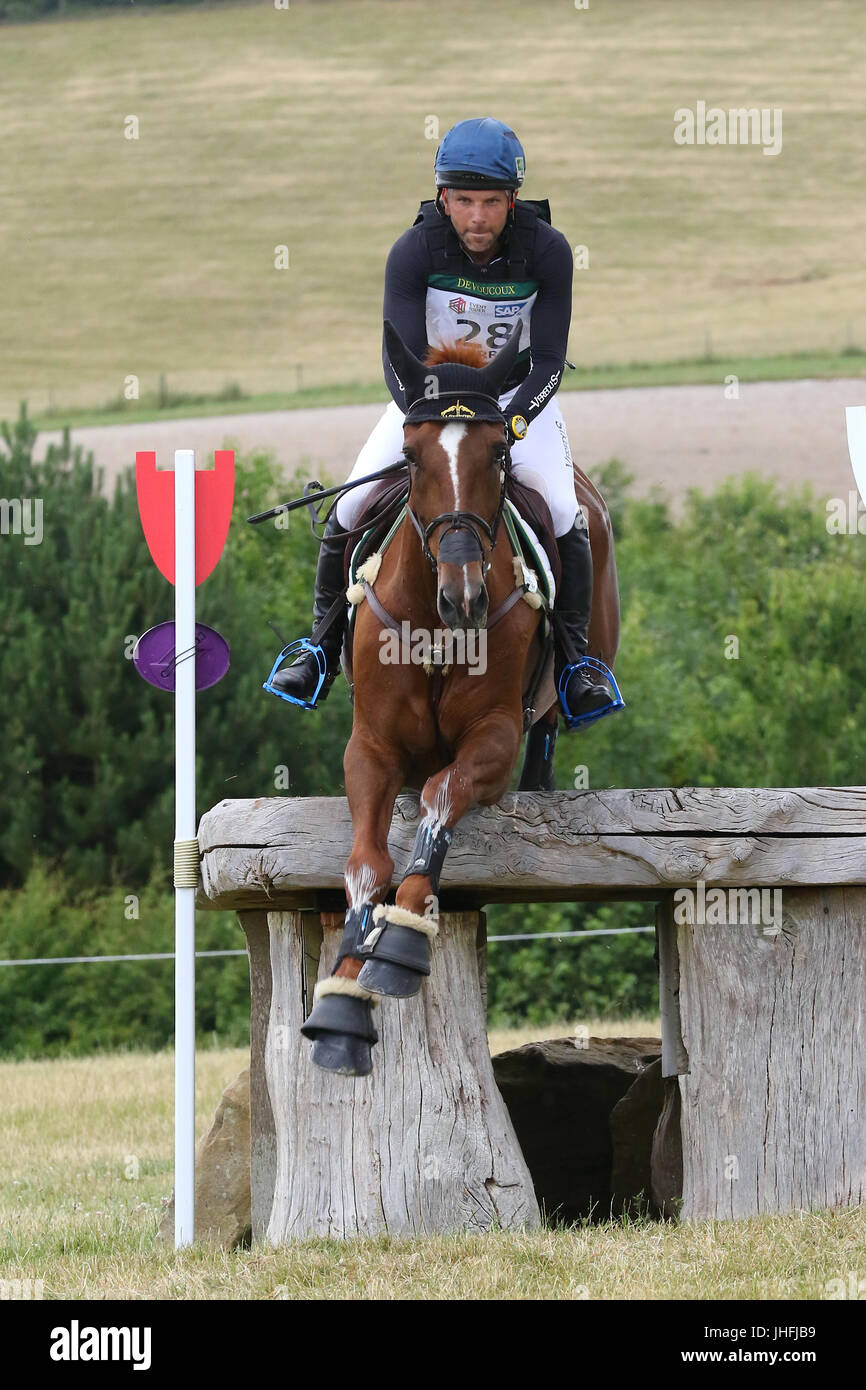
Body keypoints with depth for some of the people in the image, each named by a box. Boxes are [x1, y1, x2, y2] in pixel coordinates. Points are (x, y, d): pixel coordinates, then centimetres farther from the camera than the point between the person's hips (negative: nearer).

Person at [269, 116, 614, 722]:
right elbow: (400, 355, -25)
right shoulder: (415, 251, -22)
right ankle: (322, 651, 9)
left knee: (564, 515, -22)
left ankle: (577, 660, -5)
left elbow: (547, 360, -19)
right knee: (349, 510, -11)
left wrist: (512, 421, -37)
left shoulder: (547, 251, -21)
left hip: (519, 395, -1)